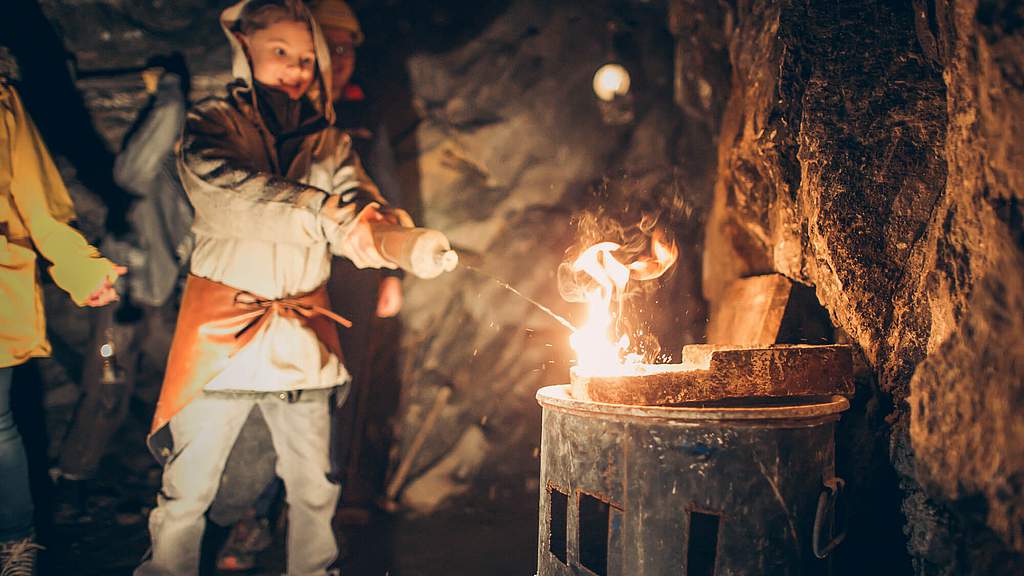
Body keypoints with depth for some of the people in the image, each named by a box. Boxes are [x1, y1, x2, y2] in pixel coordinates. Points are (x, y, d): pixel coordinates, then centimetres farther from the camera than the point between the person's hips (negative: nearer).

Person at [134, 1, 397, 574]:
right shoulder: (213, 124, 0)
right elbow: (230, 191, -22)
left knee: (315, 487, 13)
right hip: (221, 333, -3)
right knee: (188, 489, 6)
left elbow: (358, 227, -2)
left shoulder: (328, 141, 10)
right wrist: (325, 211, -31)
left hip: (304, 336, 3)